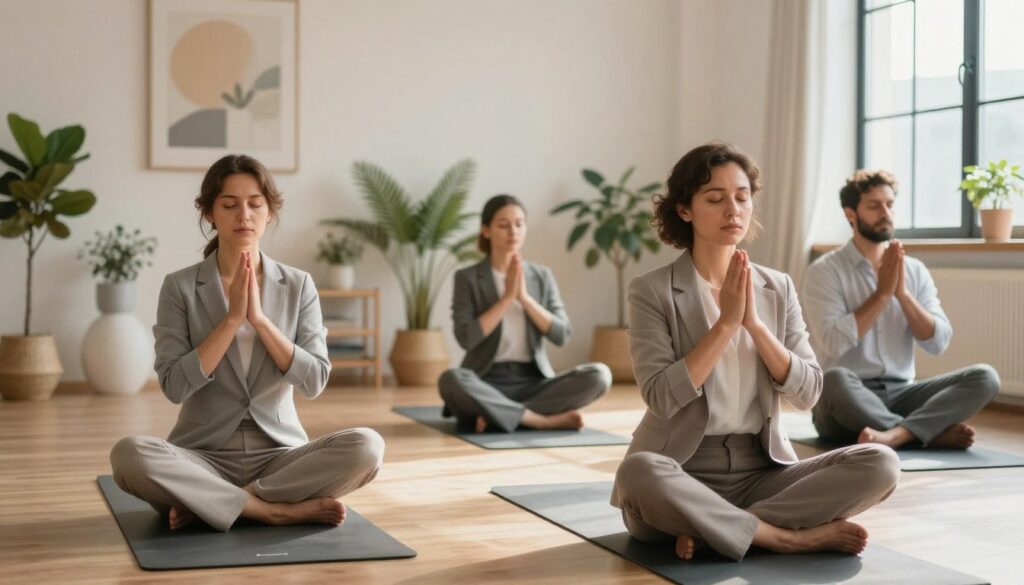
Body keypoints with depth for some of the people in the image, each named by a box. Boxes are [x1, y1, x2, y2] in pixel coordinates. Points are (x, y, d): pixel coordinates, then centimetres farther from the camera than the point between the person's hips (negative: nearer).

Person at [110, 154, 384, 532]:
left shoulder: (298, 286, 3)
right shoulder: (180, 287, -2)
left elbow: (314, 381, -6)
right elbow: (175, 386, -11)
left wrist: (259, 318, -15)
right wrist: (232, 319, -17)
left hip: (279, 454, 2)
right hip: (205, 456, -1)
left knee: (366, 447, -27)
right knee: (129, 455, -33)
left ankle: (206, 503, -19)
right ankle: (280, 510, -22)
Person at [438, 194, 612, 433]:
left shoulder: (542, 276, 11)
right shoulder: (467, 278, 2)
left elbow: (561, 335, 1)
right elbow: (466, 338, -11)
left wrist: (524, 297, -10)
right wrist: (507, 297, -12)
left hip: (533, 382, 3)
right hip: (487, 383, -3)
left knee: (599, 375, -23)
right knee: (451, 379, -37)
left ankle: (496, 414, -22)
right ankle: (546, 419, -26)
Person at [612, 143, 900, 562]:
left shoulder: (778, 288, 8)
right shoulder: (652, 290, -5)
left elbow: (807, 392, -1)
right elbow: (662, 397, -16)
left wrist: (754, 323, -13)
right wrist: (726, 323, -18)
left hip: (761, 474, 4)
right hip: (683, 477, -4)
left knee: (879, 464, -18)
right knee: (639, 473, -39)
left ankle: (712, 528, -19)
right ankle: (790, 536, -22)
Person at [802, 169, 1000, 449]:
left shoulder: (915, 270, 12)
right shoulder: (824, 270, -3)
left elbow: (938, 342, 2)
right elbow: (834, 343, -17)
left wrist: (902, 293, -10)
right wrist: (883, 293, -12)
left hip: (900, 394, 5)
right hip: (848, 404, -5)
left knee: (984, 377, -17)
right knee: (834, 379, -39)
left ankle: (894, 434, -37)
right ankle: (933, 431, -24)